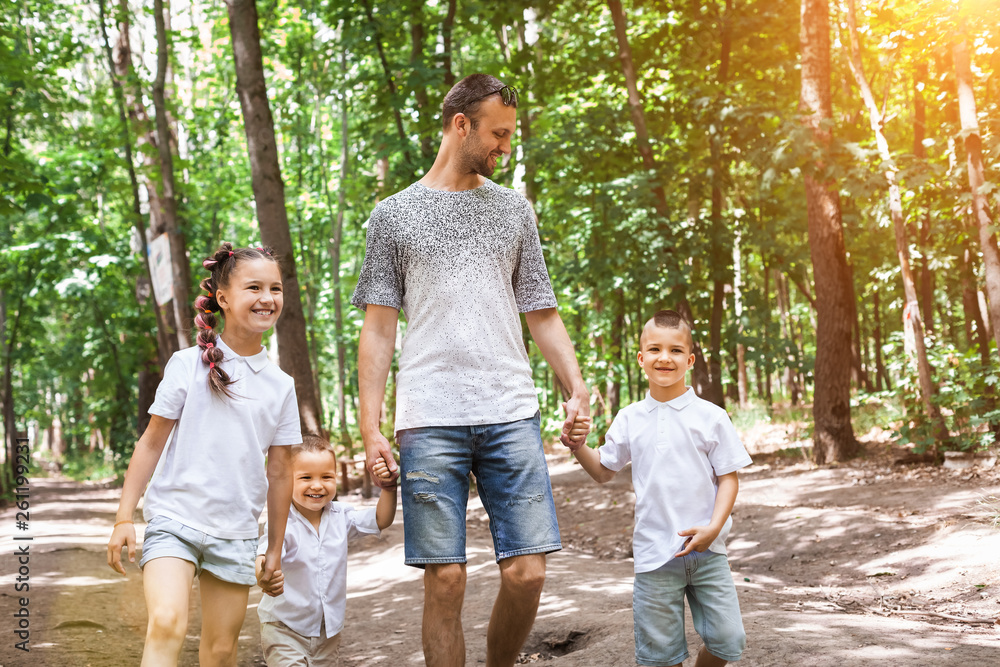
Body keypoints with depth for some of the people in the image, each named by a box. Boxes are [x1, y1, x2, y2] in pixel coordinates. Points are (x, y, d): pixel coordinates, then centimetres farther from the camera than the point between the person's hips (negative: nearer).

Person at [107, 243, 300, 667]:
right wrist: (124, 518, -1)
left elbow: (278, 473, 11)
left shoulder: (281, 386, 6)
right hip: (174, 519, -3)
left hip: (236, 534, 3)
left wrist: (275, 551, 13)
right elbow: (151, 443, 2)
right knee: (167, 623, -24)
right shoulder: (189, 365, -2)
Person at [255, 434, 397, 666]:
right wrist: (264, 575, -57)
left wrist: (388, 487, -12)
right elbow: (265, 554, -34)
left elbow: (380, 521, 5)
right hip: (284, 628, -5)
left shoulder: (340, 516, -1)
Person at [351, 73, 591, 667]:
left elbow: (542, 314, 16)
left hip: (512, 415, 2)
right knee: (445, 579, -2)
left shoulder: (514, 209, 17)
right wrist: (370, 427, -2)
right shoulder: (395, 214, 10)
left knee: (528, 572, -2)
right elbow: (379, 328, 7)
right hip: (430, 419, -2)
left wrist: (578, 389, 1)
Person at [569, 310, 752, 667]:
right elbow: (604, 471, 14)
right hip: (654, 554, 1)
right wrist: (578, 445, -4)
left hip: (706, 551, -1)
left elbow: (728, 477, -1)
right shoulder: (629, 419, 4)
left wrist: (714, 527, -14)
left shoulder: (711, 416, -2)